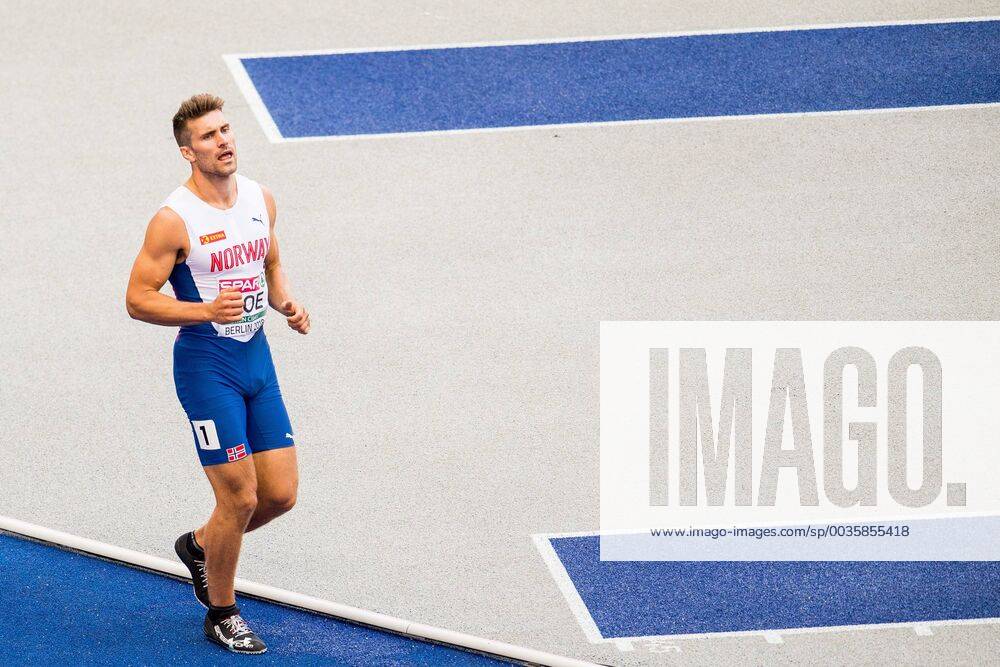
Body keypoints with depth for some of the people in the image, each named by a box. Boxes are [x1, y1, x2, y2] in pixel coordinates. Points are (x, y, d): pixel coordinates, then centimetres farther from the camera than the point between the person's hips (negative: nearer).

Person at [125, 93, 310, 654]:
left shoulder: (261, 199, 4)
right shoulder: (174, 220, -16)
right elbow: (138, 298, -14)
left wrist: (286, 302, 0)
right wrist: (206, 311, -27)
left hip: (257, 356, 7)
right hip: (206, 363, -6)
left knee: (281, 493, 6)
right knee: (240, 497, -6)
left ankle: (199, 546, 35)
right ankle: (222, 615, 15)